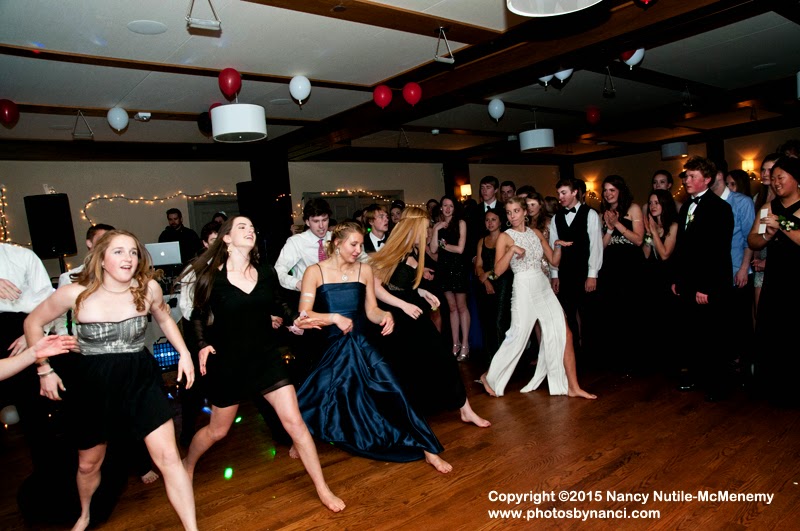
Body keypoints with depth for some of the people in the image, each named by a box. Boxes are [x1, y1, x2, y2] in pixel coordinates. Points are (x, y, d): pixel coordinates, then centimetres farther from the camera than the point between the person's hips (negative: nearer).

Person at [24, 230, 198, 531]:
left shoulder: (148, 287, -10)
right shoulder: (75, 294, -13)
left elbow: (164, 318, 10)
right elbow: (33, 323, 4)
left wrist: (184, 352, 0)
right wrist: (44, 370, 1)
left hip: (142, 380, 0)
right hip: (94, 385, 1)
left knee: (169, 458, -8)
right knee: (88, 464, 22)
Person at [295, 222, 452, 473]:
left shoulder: (365, 270, 7)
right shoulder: (315, 272, -3)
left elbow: (371, 310, 7)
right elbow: (304, 316, -9)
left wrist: (385, 315, -16)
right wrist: (334, 318, -24)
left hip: (360, 345, 2)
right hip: (328, 348, -2)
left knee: (392, 390, -11)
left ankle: (428, 450, 0)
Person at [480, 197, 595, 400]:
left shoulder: (536, 233, 11)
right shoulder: (505, 237, -4)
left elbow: (554, 261, 13)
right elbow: (498, 270, -13)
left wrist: (558, 246, -5)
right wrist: (512, 250, -23)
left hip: (544, 287, 5)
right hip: (523, 290, -5)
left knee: (563, 335, -1)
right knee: (517, 337, -2)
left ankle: (573, 387, 8)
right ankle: (489, 376, 18)